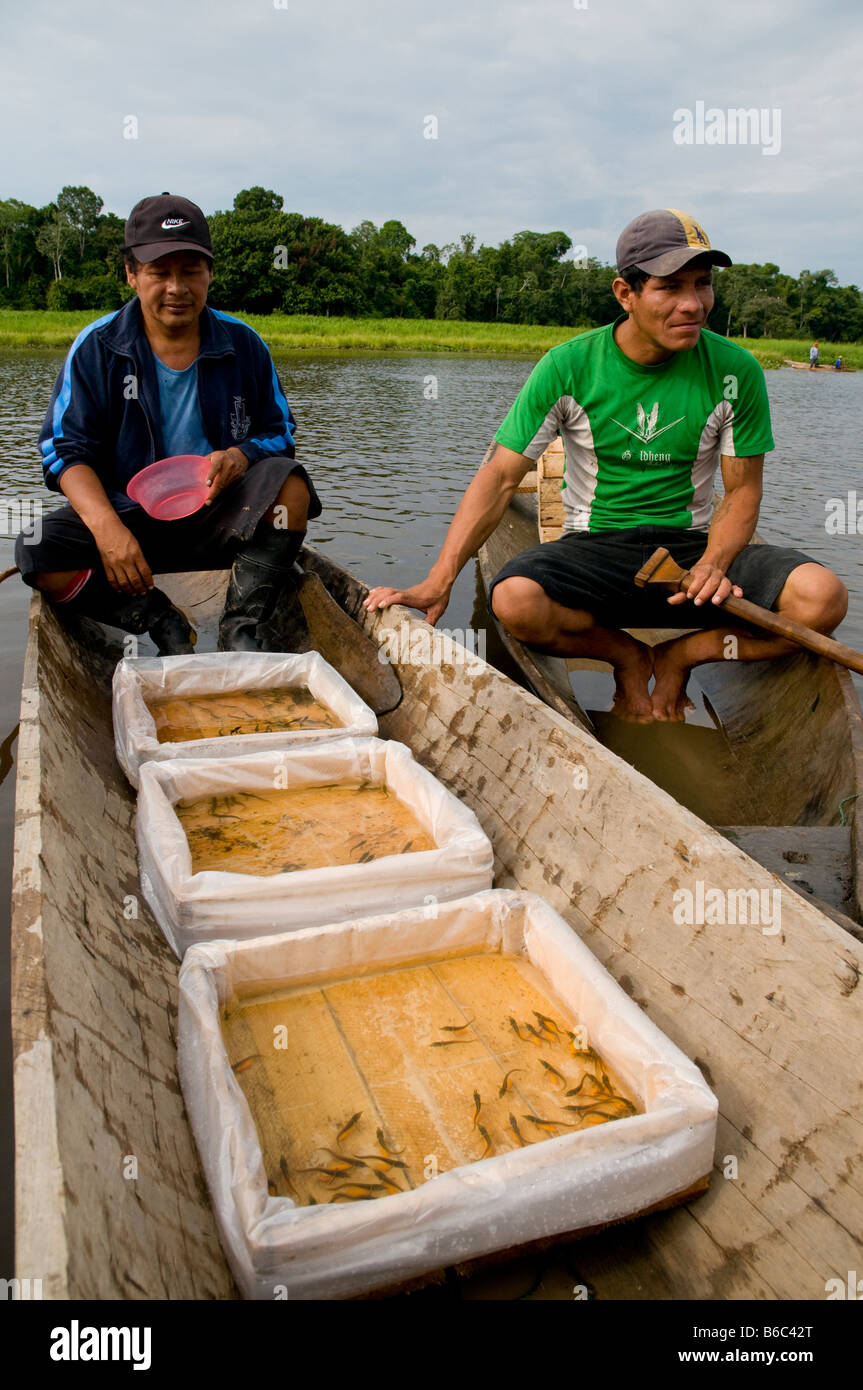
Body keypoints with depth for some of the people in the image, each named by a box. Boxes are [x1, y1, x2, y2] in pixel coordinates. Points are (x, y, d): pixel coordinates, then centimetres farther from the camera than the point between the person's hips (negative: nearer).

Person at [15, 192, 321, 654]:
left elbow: (280, 436, 8)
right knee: (37, 553, -25)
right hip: (129, 514, 0)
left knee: (290, 483, -27)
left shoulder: (243, 345, 2)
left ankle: (240, 634, -26)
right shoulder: (96, 347, -2)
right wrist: (106, 525, -26)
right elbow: (66, 449, -7)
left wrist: (242, 457, -18)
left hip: (222, 518, 1)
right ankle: (167, 629, -14)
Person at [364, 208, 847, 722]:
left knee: (824, 596, -24)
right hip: (595, 546, -1)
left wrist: (713, 564, -20)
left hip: (694, 544, 2)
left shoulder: (735, 371, -4)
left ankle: (679, 658, 1)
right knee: (514, 601, -34)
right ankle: (627, 656, -2)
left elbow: (743, 490, 2)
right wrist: (438, 583, -19)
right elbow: (499, 478, -9)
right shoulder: (569, 368, -8)